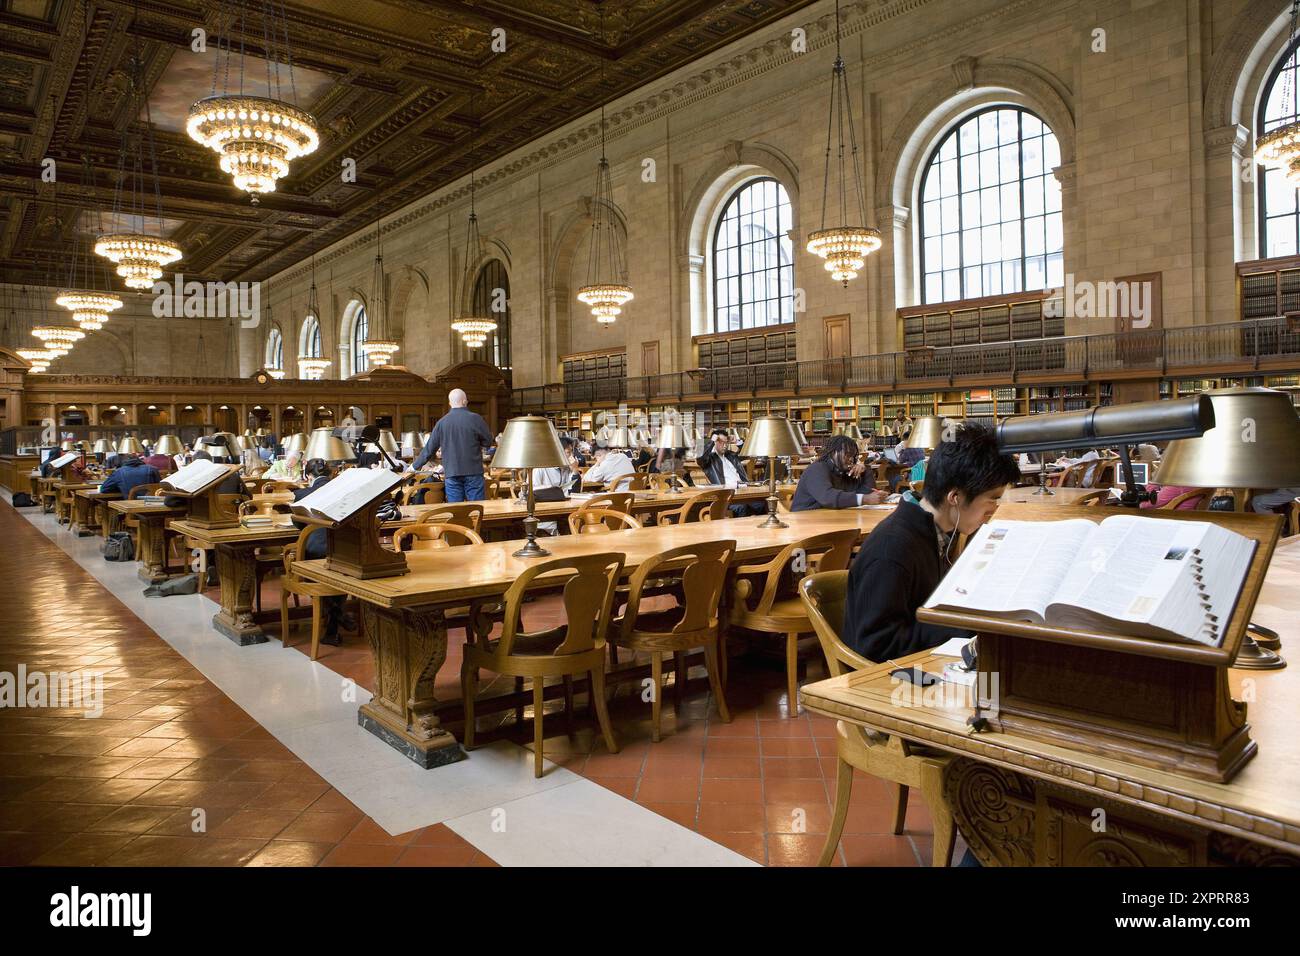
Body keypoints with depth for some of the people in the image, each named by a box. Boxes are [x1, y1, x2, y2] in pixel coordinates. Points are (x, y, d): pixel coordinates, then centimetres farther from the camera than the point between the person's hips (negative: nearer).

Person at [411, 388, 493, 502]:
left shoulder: (442, 422, 4)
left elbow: (429, 448, 8)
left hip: (451, 473, 3)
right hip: (473, 471, -2)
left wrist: (415, 466, 21)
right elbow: (488, 442, 1)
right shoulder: (475, 419, -6)